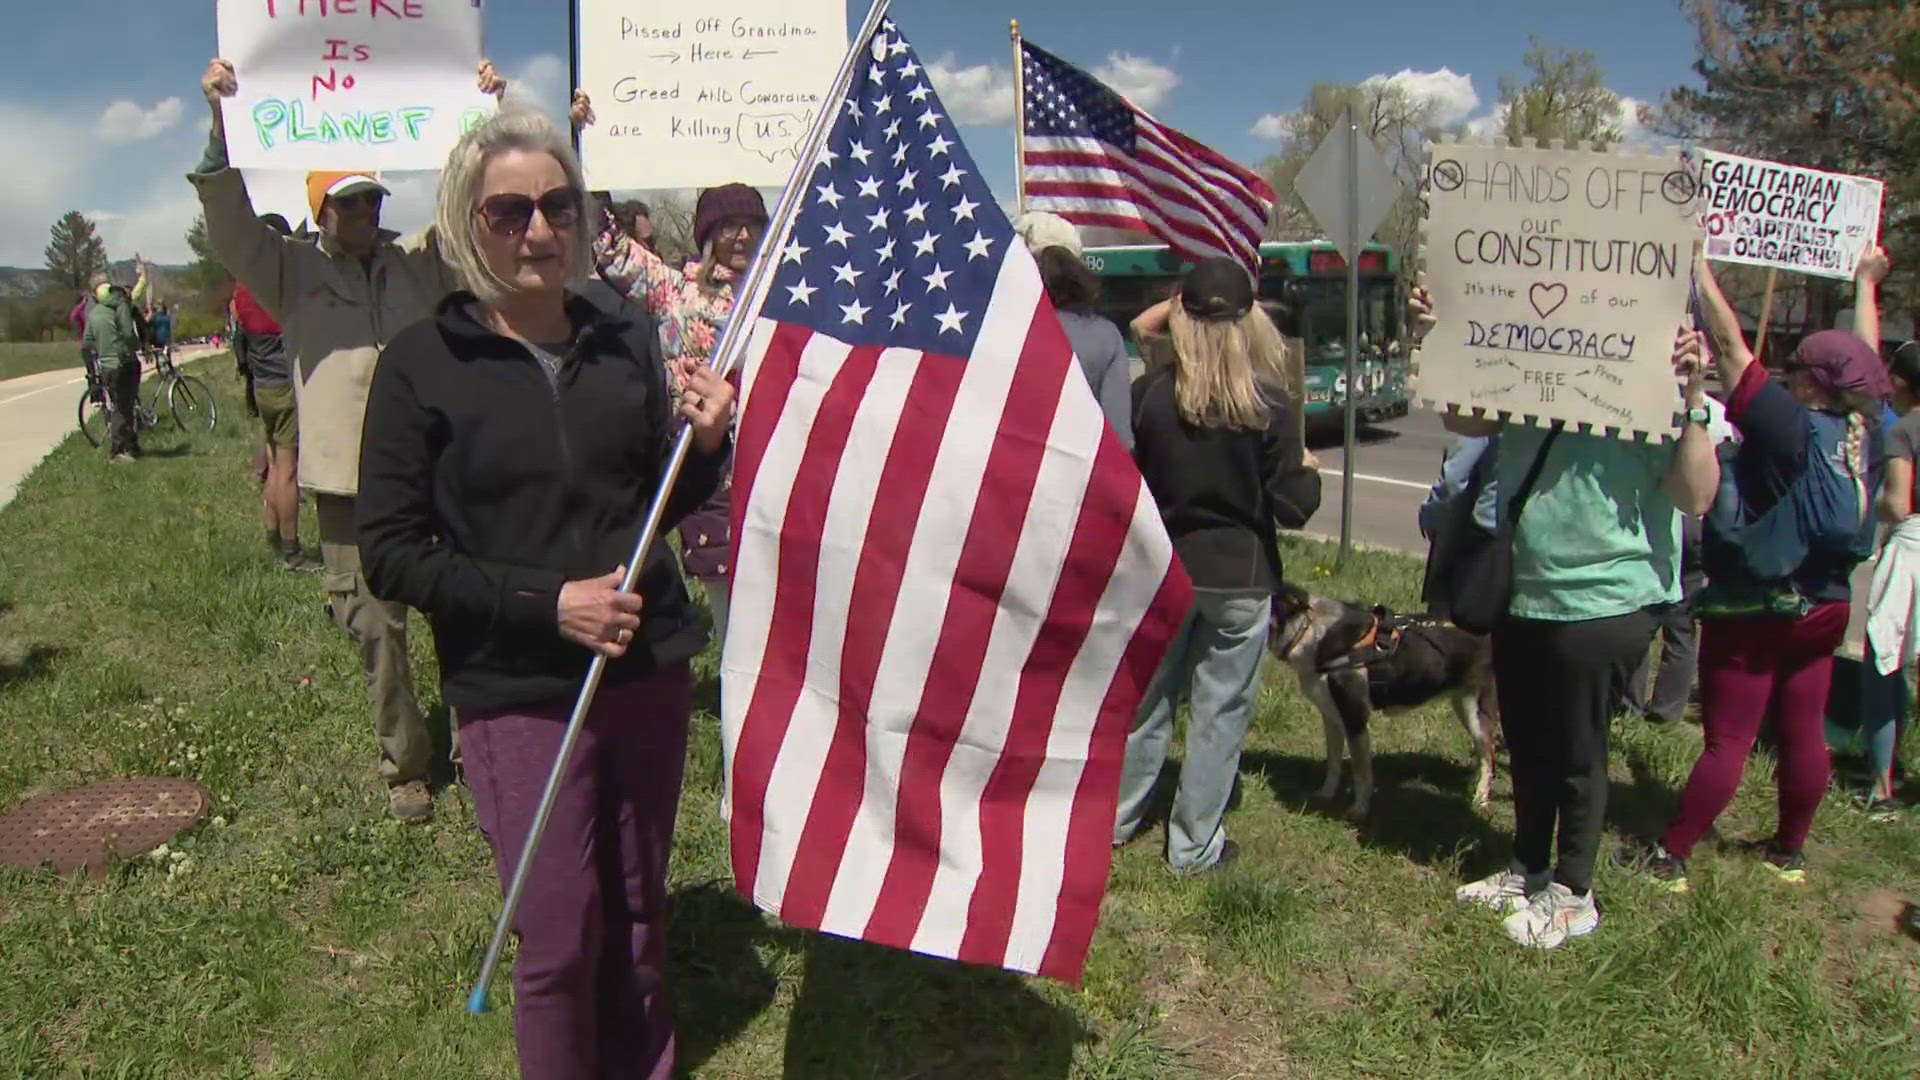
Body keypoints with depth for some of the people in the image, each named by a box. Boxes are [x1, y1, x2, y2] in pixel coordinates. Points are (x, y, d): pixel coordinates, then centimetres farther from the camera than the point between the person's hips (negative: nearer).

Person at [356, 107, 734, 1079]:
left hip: (647, 668, 4)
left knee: (637, 916, 16)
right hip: (516, 694, -3)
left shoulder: (624, 346, 4)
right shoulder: (421, 363, -7)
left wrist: (705, 444, -6)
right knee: (560, 938, 4)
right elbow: (388, 555, -8)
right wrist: (545, 600, -18)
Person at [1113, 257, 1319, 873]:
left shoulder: (1151, 393, -9)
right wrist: (1310, 471, 10)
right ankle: (1194, 846, 19)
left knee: (1147, 697, 17)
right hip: (1240, 576, -2)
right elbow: (1291, 507, -10)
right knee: (1220, 710, 10)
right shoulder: (1271, 404, -14)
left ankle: (1114, 820, 30)